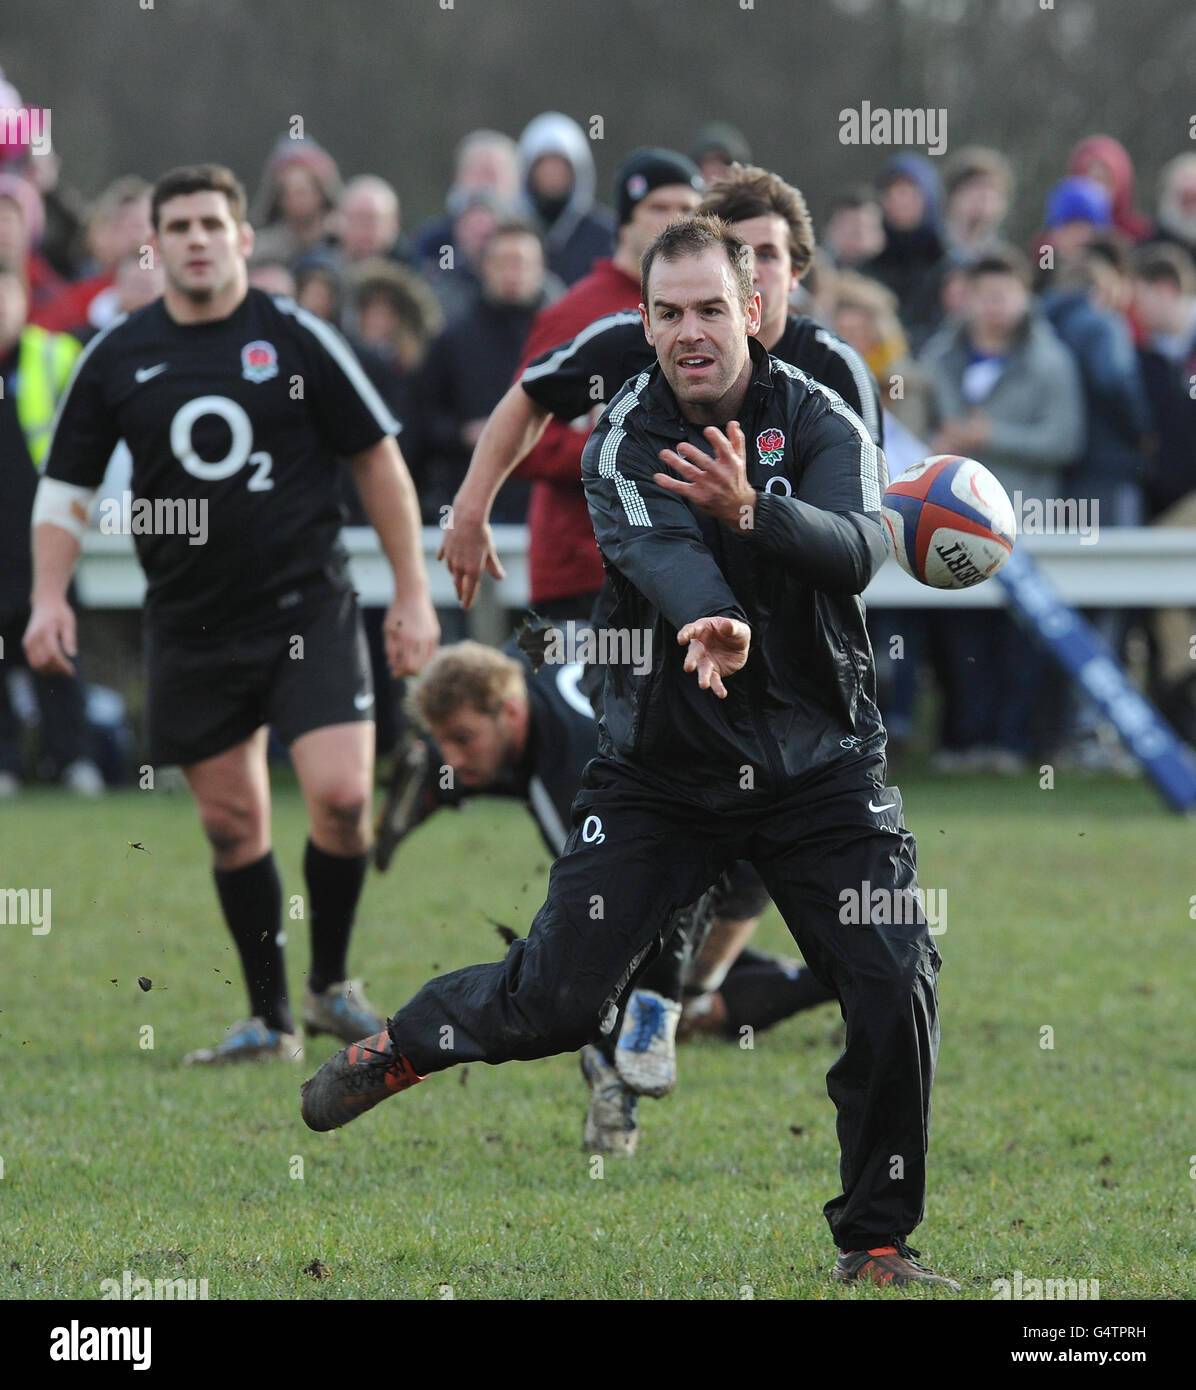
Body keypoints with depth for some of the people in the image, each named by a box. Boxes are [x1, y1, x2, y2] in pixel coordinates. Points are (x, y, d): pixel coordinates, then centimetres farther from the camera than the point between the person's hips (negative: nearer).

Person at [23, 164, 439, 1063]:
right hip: (190, 624, 2)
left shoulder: (296, 339, -3)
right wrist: (50, 598, -4)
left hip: (306, 607, -2)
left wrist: (413, 596, 0)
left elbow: (380, 462, 3)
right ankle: (269, 1021, 16)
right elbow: (65, 486, 10)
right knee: (233, 822, 5)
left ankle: (331, 984, 8)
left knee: (342, 795, -14)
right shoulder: (117, 358, 3)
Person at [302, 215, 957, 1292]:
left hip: (820, 768, 1)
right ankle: (408, 1043, 32)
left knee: (897, 993, -11)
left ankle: (877, 1241, 6)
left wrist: (749, 509, -42)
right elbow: (655, 550, -27)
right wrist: (709, 624, -49)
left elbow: (859, 551, -23)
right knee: (558, 1002, -1)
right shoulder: (623, 438, -7)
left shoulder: (820, 421, -5)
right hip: (661, 768, -1)